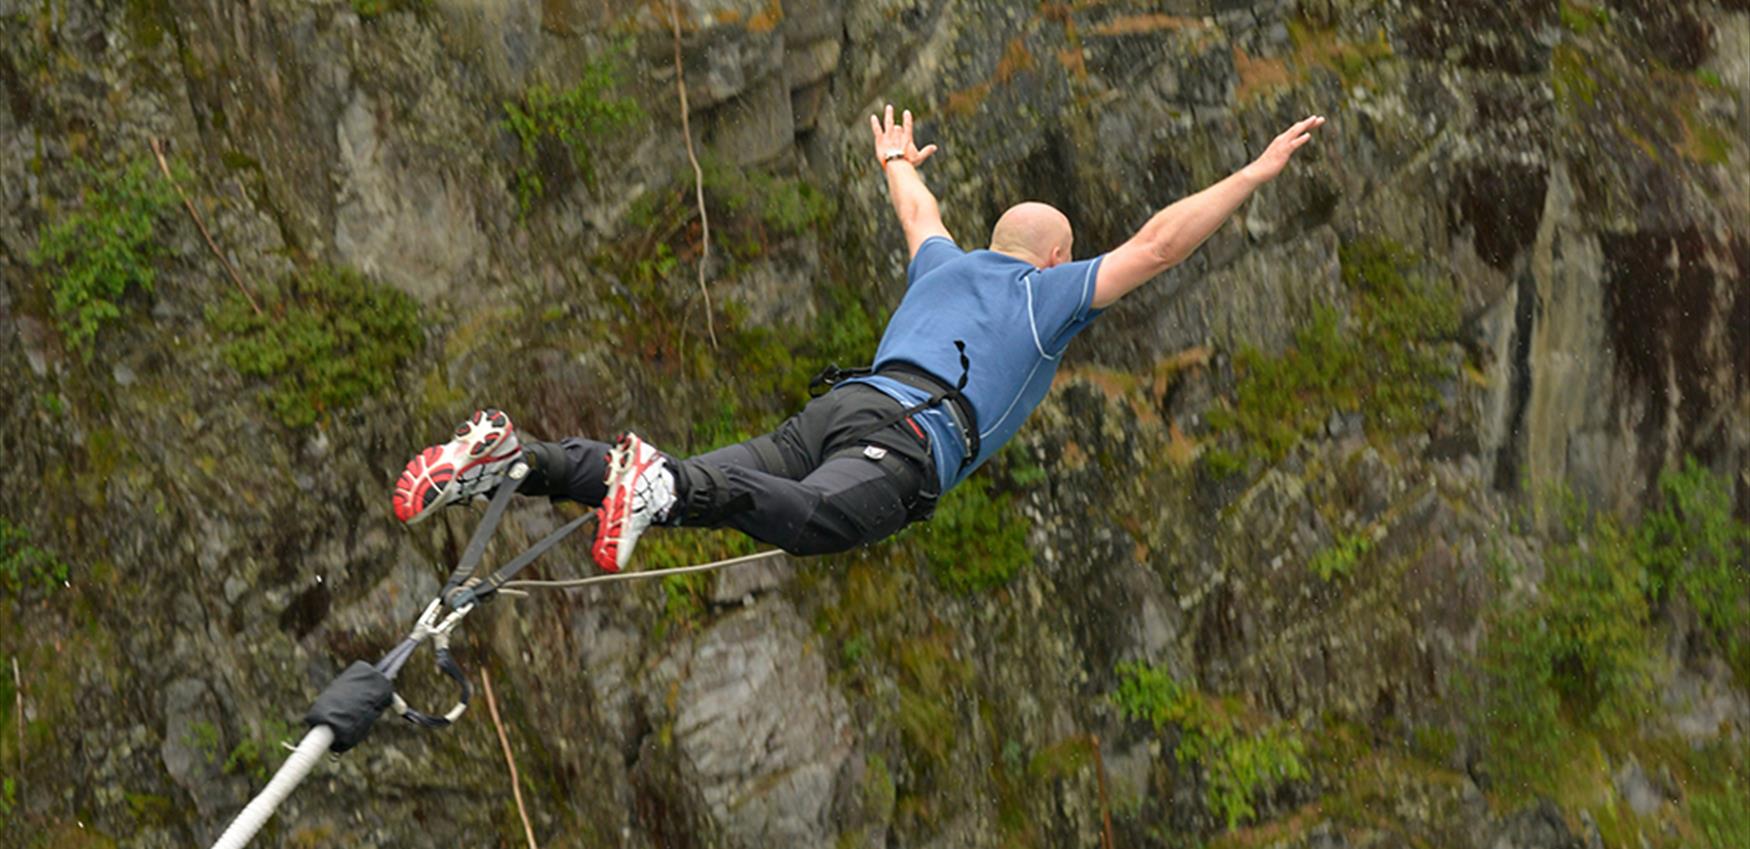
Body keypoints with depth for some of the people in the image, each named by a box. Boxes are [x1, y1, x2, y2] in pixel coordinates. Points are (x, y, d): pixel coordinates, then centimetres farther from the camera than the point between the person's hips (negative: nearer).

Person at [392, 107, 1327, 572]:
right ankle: (658, 481, -62)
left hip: (838, 404, 7)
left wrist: (897, 161, 80)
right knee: (815, 515, -36)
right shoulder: (1051, 291, 21)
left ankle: (521, 456, -26)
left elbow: (919, 210, 58)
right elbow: (1155, 245, 16)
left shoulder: (947, 265, 36)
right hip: (914, 429, -7)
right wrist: (1254, 175, 24)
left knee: (687, 483, -8)